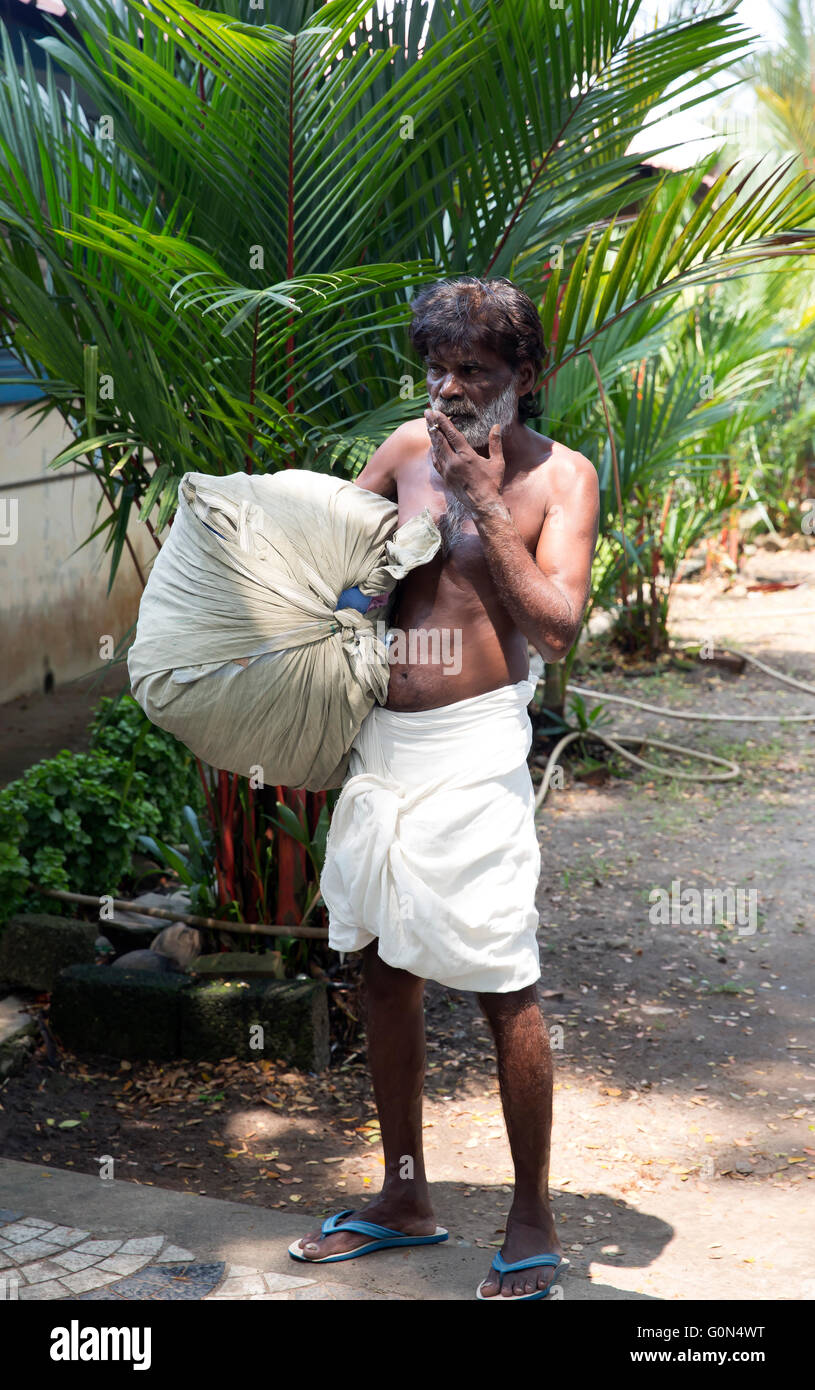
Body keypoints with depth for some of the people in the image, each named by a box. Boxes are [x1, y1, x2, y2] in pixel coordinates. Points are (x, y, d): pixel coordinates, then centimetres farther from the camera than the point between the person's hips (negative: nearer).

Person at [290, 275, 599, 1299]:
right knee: (383, 968, 13)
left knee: (503, 985, -2)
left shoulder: (560, 476, -4)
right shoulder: (411, 447, 9)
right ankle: (404, 1196, 29)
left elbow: (556, 623, -16)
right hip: (379, 739, 6)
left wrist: (483, 500, -15)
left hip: (472, 750, -6)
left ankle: (533, 1225, 13)